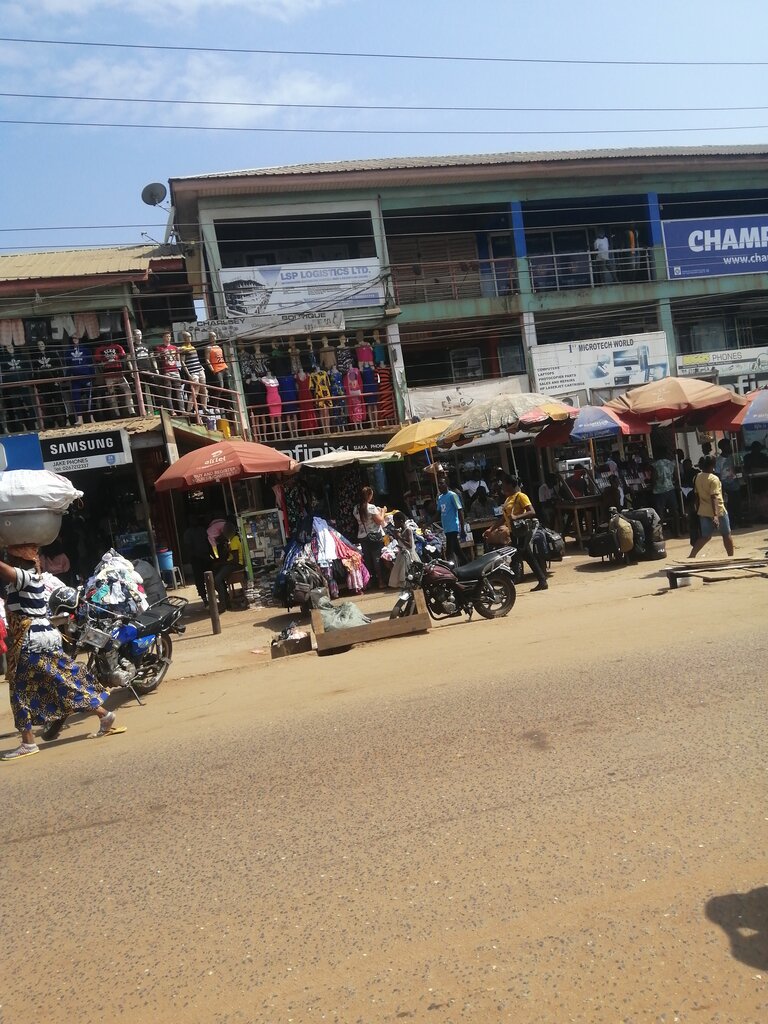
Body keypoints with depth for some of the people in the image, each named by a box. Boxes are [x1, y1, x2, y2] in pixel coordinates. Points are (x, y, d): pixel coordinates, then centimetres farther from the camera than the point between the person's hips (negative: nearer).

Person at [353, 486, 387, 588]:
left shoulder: (356, 509, 5)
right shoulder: (371, 507, -14)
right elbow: (380, 521, -11)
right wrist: (383, 512, 7)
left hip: (362, 537, 5)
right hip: (374, 536, -5)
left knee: (367, 559, 10)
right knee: (377, 558, 2)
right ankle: (380, 582, 6)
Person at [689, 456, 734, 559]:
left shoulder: (698, 478, 4)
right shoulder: (713, 479, -17)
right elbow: (713, 498, -24)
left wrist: (698, 510, 20)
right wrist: (715, 515, -28)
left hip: (703, 512, 6)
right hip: (718, 511, -6)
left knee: (705, 536, 11)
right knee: (726, 535, 12)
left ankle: (691, 556, -1)